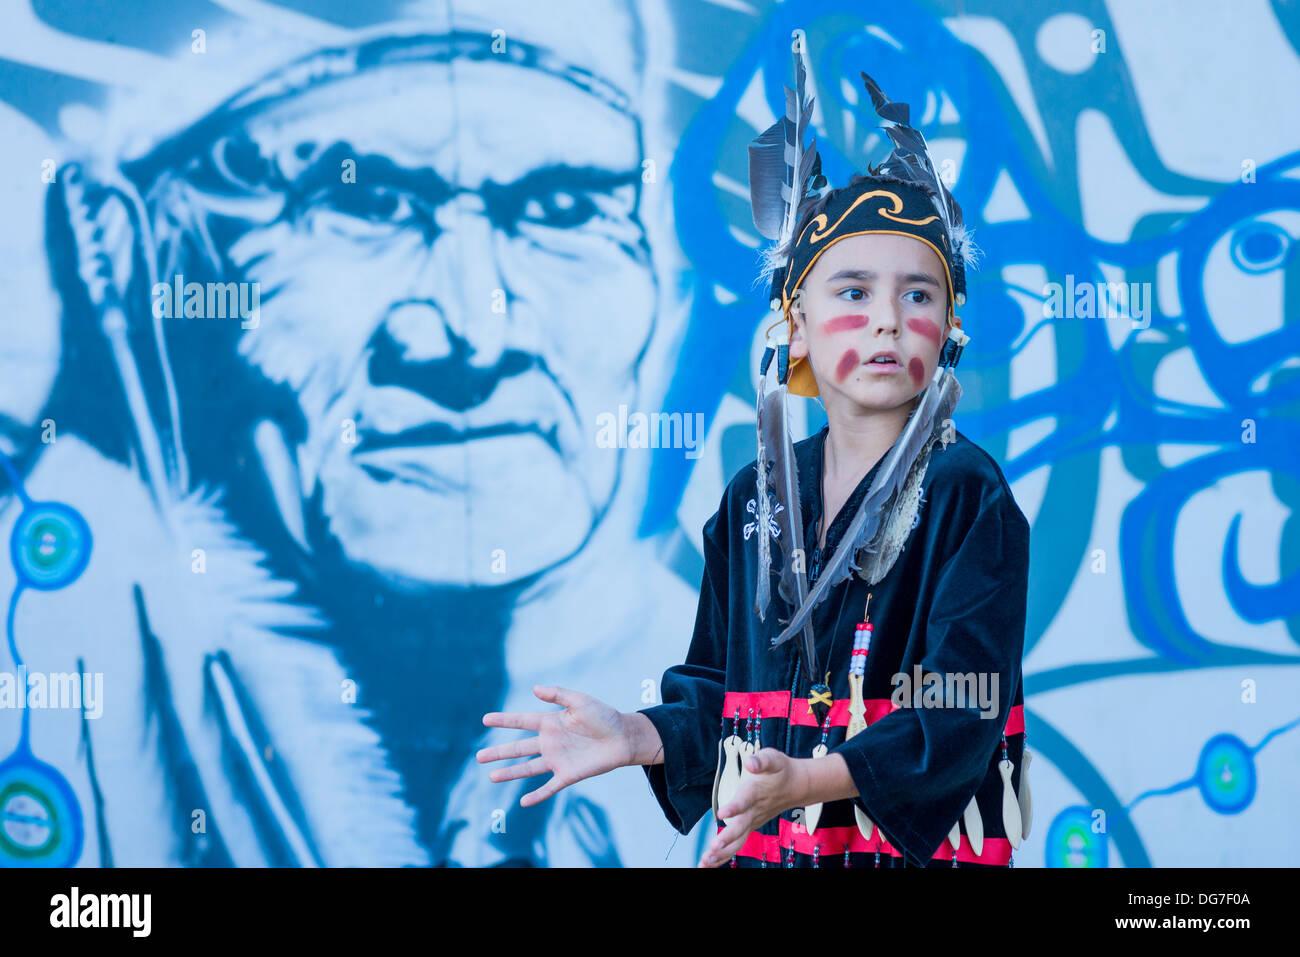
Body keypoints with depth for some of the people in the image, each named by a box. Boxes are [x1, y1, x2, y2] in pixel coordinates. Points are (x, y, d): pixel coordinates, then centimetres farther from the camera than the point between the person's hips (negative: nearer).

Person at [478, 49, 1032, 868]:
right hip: (765, 847, 4)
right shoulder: (756, 496, 5)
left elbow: (962, 717, -18)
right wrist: (640, 737, -8)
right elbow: (722, 698, 10)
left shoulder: (967, 492, -10)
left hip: (922, 847, -4)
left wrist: (805, 780, -28)